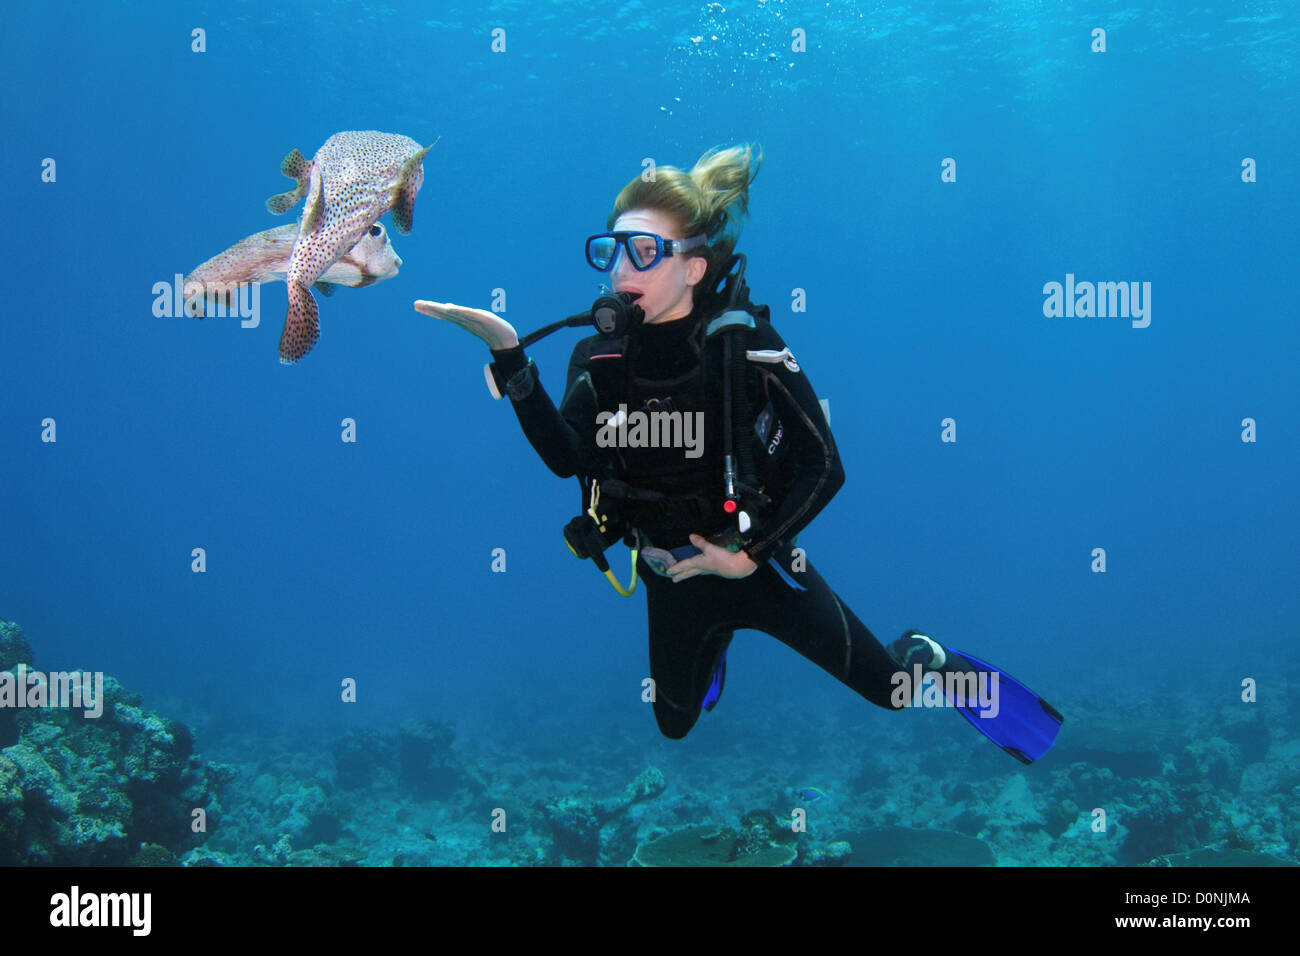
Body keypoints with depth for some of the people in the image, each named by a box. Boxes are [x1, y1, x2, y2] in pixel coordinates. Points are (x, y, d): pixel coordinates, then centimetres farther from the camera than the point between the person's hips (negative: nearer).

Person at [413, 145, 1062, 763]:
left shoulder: (745, 345, -19)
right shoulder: (599, 358, -9)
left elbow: (824, 468, -18)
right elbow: (566, 458, -26)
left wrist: (751, 554, -20)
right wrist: (509, 355, -36)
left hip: (760, 567, -3)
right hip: (673, 582, 4)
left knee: (890, 688, 6)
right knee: (675, 725, 24)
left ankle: (929, 659, 43)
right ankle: (713, 651, 57)